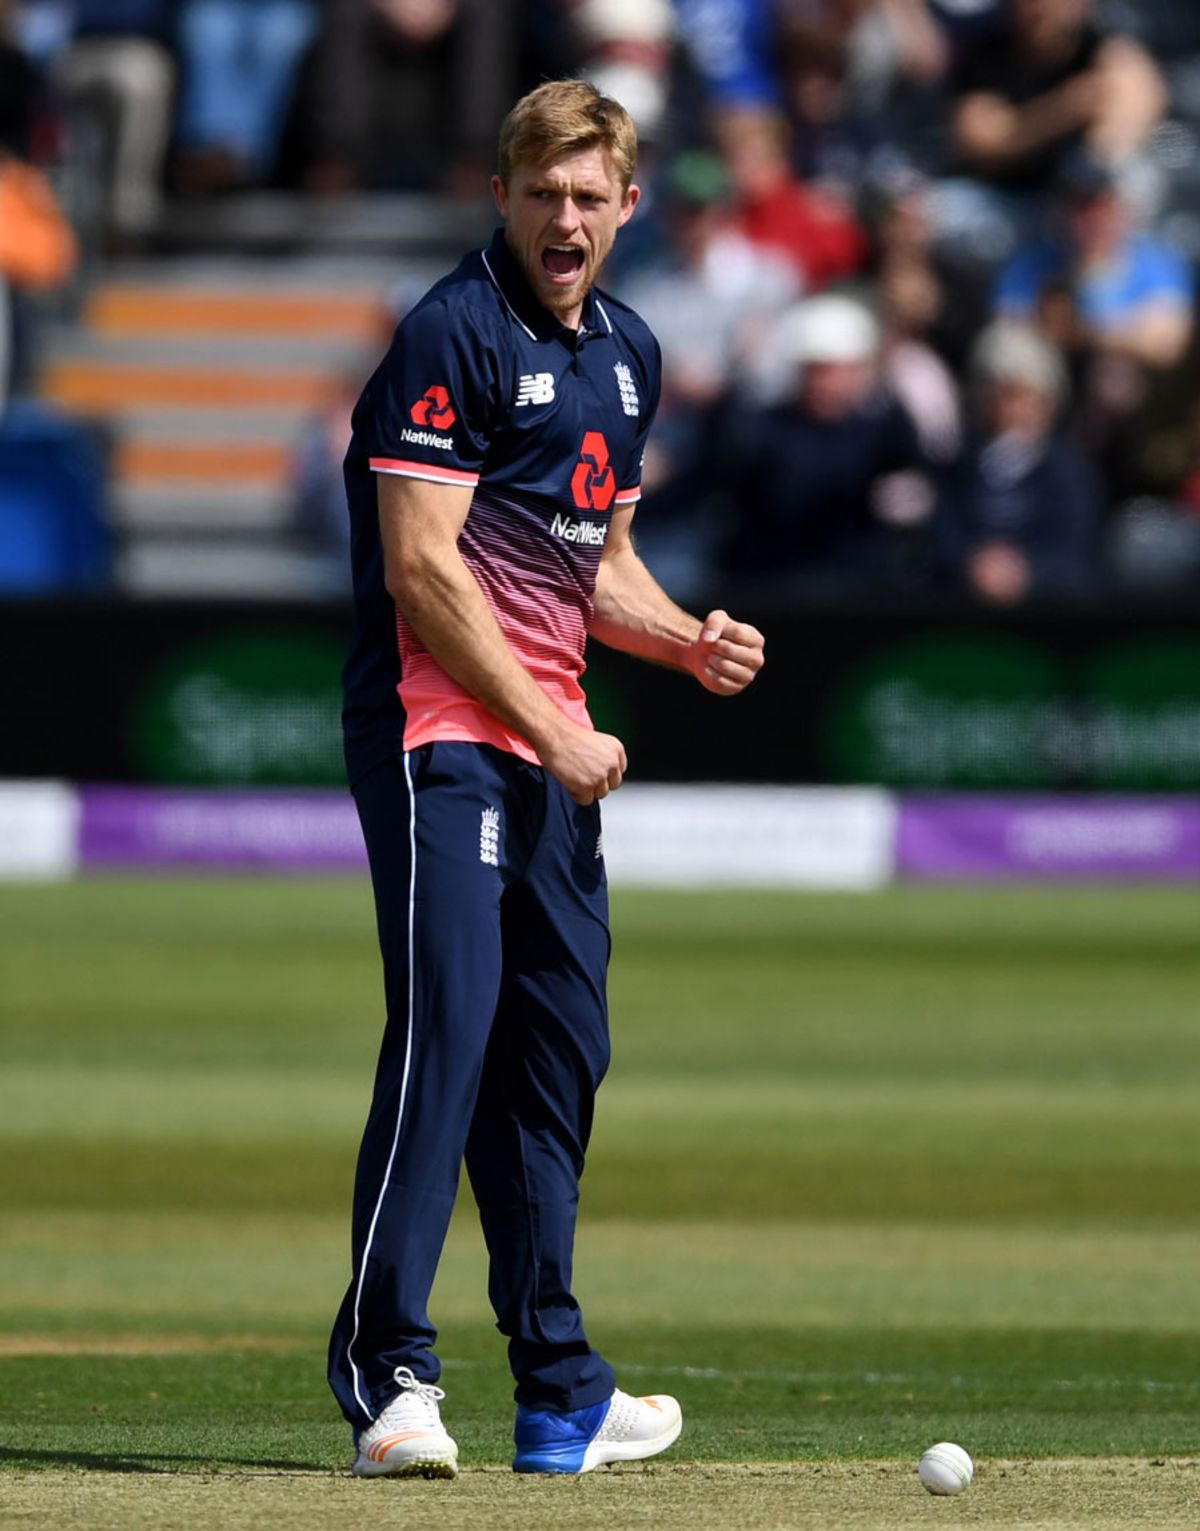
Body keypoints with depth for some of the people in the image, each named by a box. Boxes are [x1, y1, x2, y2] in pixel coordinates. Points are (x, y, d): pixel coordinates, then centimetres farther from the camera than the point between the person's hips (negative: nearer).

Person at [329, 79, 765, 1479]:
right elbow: (422, 564, -15)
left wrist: (690, 642, 6)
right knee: (446, 1027, -16)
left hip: (551, 752, 8)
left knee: (562, 1047, 11)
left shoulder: (627, 353, 16)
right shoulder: (453, 335, -10)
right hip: (439, 728, -8)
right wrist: (550, 727, -15)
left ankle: (559, 1396, 19)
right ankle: (387, 1374, -16)